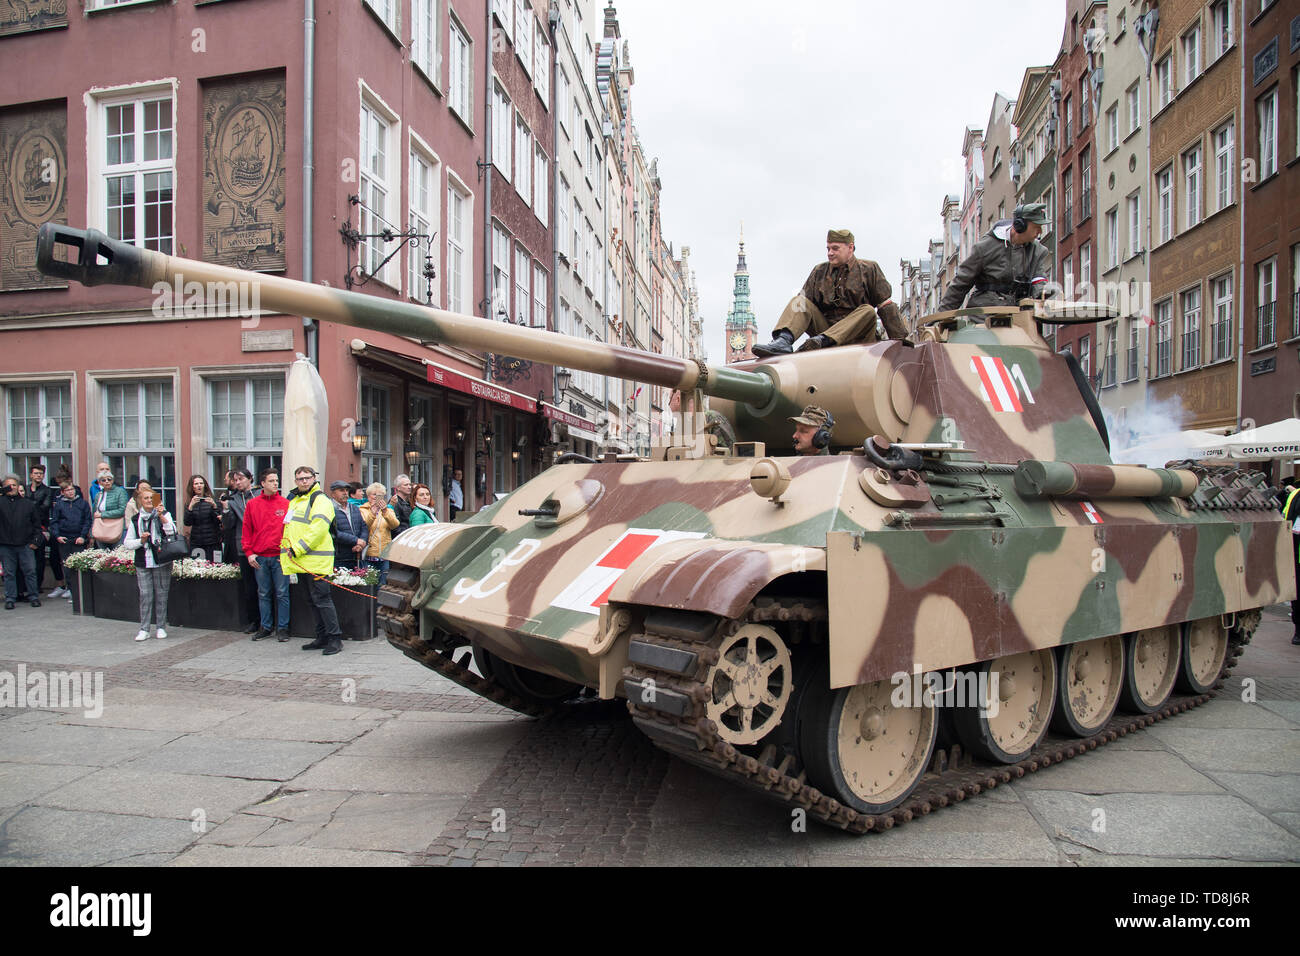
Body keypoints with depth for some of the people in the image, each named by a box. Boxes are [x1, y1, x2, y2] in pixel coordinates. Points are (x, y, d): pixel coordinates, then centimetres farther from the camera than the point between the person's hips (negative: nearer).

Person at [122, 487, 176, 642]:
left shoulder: (164, 514, 3)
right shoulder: (135, 520, 8)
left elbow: (172, 532, -12)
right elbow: (128, 543, 11)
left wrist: (162, 517, -20)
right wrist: (141, 541, -7)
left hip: (161, 562, -1)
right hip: (143, 564, 1)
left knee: (161, 595, 4)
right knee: (145, 595, -2)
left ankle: (161, 627, 14)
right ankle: (144, 629, 5)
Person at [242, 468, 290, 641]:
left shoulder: (286, 504, 2)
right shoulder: (252, 505, 6)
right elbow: (247, 530, 8)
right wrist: (249, 552, 1)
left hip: (280, 556, -2)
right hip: (259, 558, 2)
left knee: (282, 593, 1)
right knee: (263, 594, 10)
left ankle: (282, 628, 8)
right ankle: (266, 627, 20)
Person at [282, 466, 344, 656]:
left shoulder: (321, 500, -8)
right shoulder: (295, 502, 21)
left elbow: (317, 529, -19)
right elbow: (289, 530, 27)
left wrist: (298, 548, -20)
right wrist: (287, 550, 13)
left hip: (317, 561, -9)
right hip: (302, 562, 9)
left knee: (322, 599, -10)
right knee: (313, 600, 13)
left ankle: (335, 638, -6)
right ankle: (323, 638, 20)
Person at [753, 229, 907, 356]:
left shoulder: (869, 269, 4)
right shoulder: (819, 271, 12)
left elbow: (886, 305, -1)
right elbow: (805, 302, 9)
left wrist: (899, 339, -7)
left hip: (856, 337, -2)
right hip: (825, 327, 2)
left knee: (868, 311, -30)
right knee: (799, 301, -12)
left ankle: (821, 340, -47)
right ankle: (783, 341, -41)